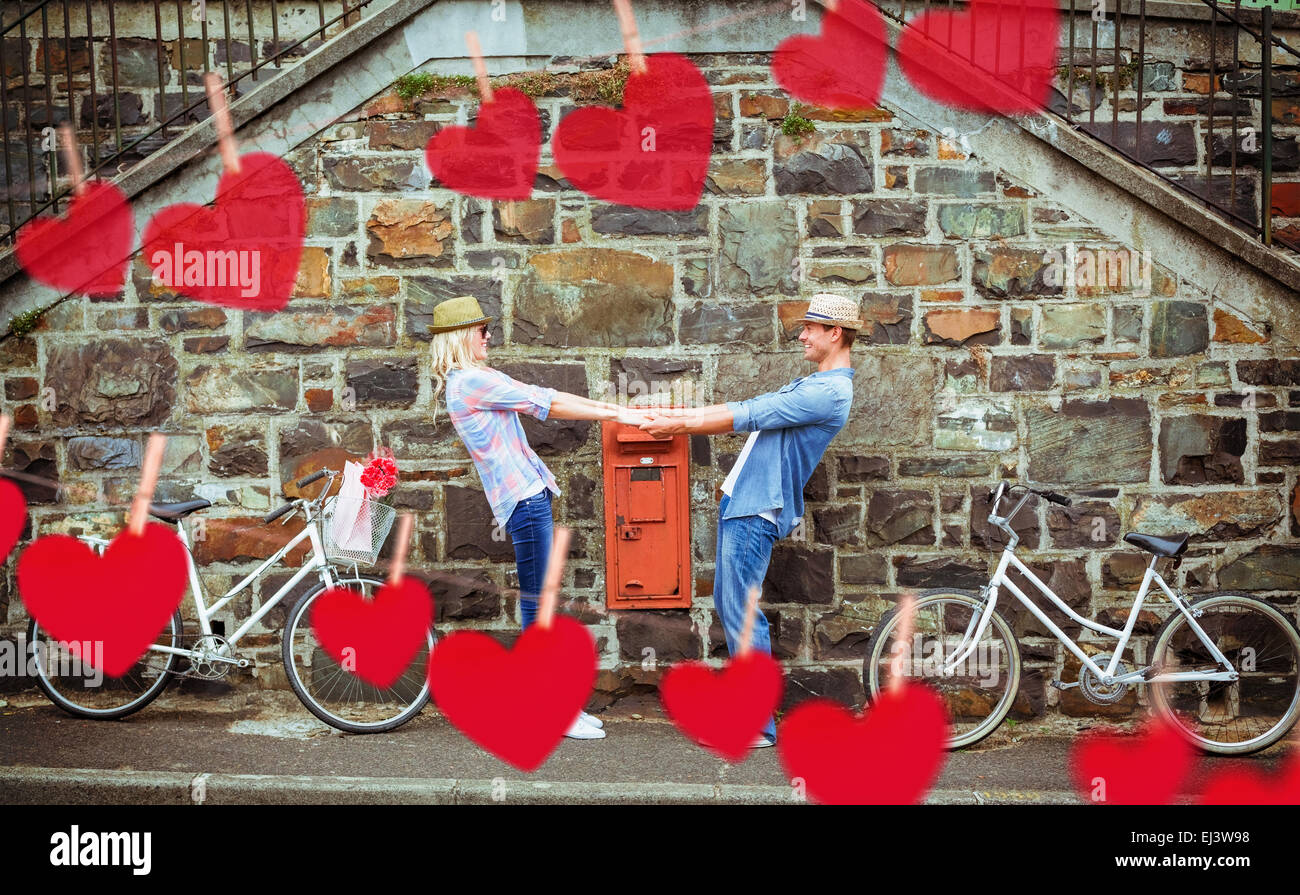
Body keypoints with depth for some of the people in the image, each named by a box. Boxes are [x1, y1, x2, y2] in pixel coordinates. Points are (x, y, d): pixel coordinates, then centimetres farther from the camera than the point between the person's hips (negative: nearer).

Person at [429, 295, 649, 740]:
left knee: (539, 604, 11)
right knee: (537, 604, -6)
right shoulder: (471, 381, -12)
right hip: (523, 498, -10)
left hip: (529, 495, 10)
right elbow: (544, 403, -12)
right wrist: (614, 415, -7)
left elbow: (542, 398, 16)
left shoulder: (477, 379, 18)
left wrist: (612, 406, 11)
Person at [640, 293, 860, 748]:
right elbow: (751, 409, 18)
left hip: (757, 511, -10)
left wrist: (681, 425, -9)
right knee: (728, 605, 14)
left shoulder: (830, 391, -15)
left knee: (740, 611, -9)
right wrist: (682, 416, 12)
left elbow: (750, 415, -15)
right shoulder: (814, 384, 20)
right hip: (741, 504, 10)